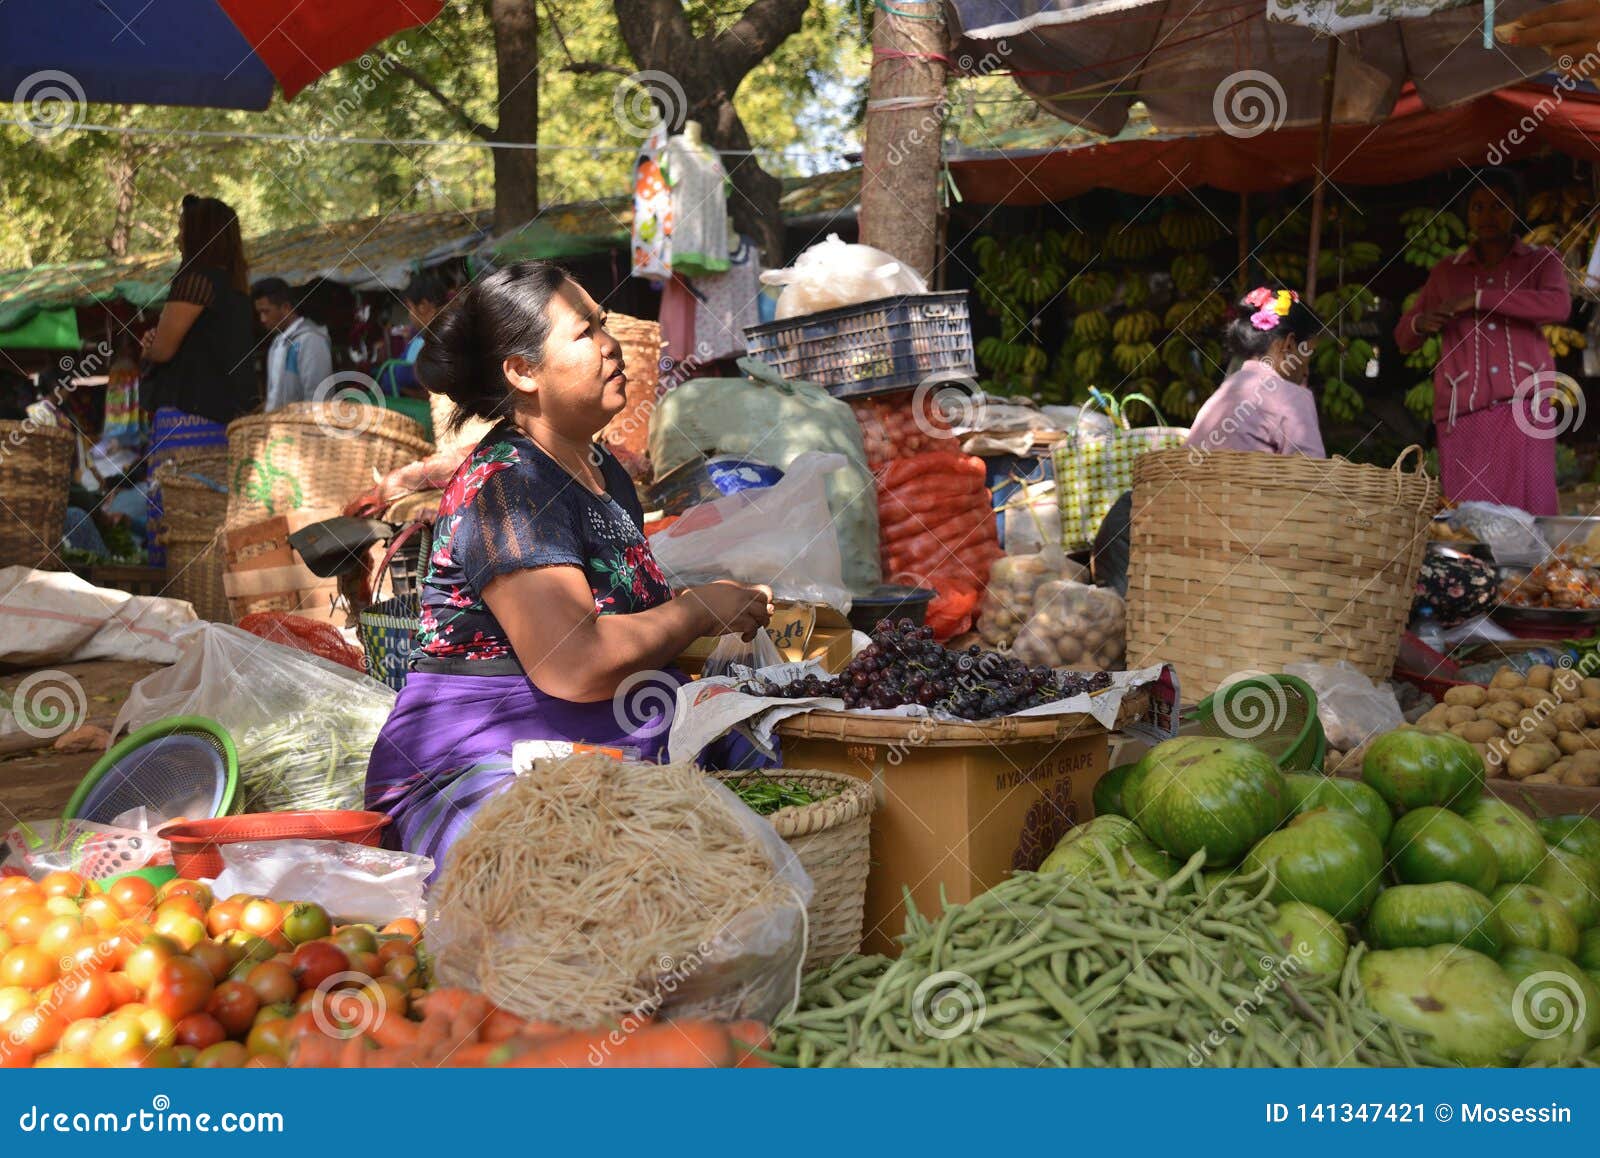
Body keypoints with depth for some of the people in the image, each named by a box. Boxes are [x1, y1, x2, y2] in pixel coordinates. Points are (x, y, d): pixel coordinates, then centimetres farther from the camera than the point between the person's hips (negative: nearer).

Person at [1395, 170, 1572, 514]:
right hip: (1462, 413, 1)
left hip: (1523, 406, -1)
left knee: (1529, 511, -10)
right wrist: (1420, 323, -3)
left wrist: (1479, 298, -14)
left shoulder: (1540, 261, 14)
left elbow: (1559, 305, -8)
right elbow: (1403, 339, 22)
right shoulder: (1446, 272, 19)